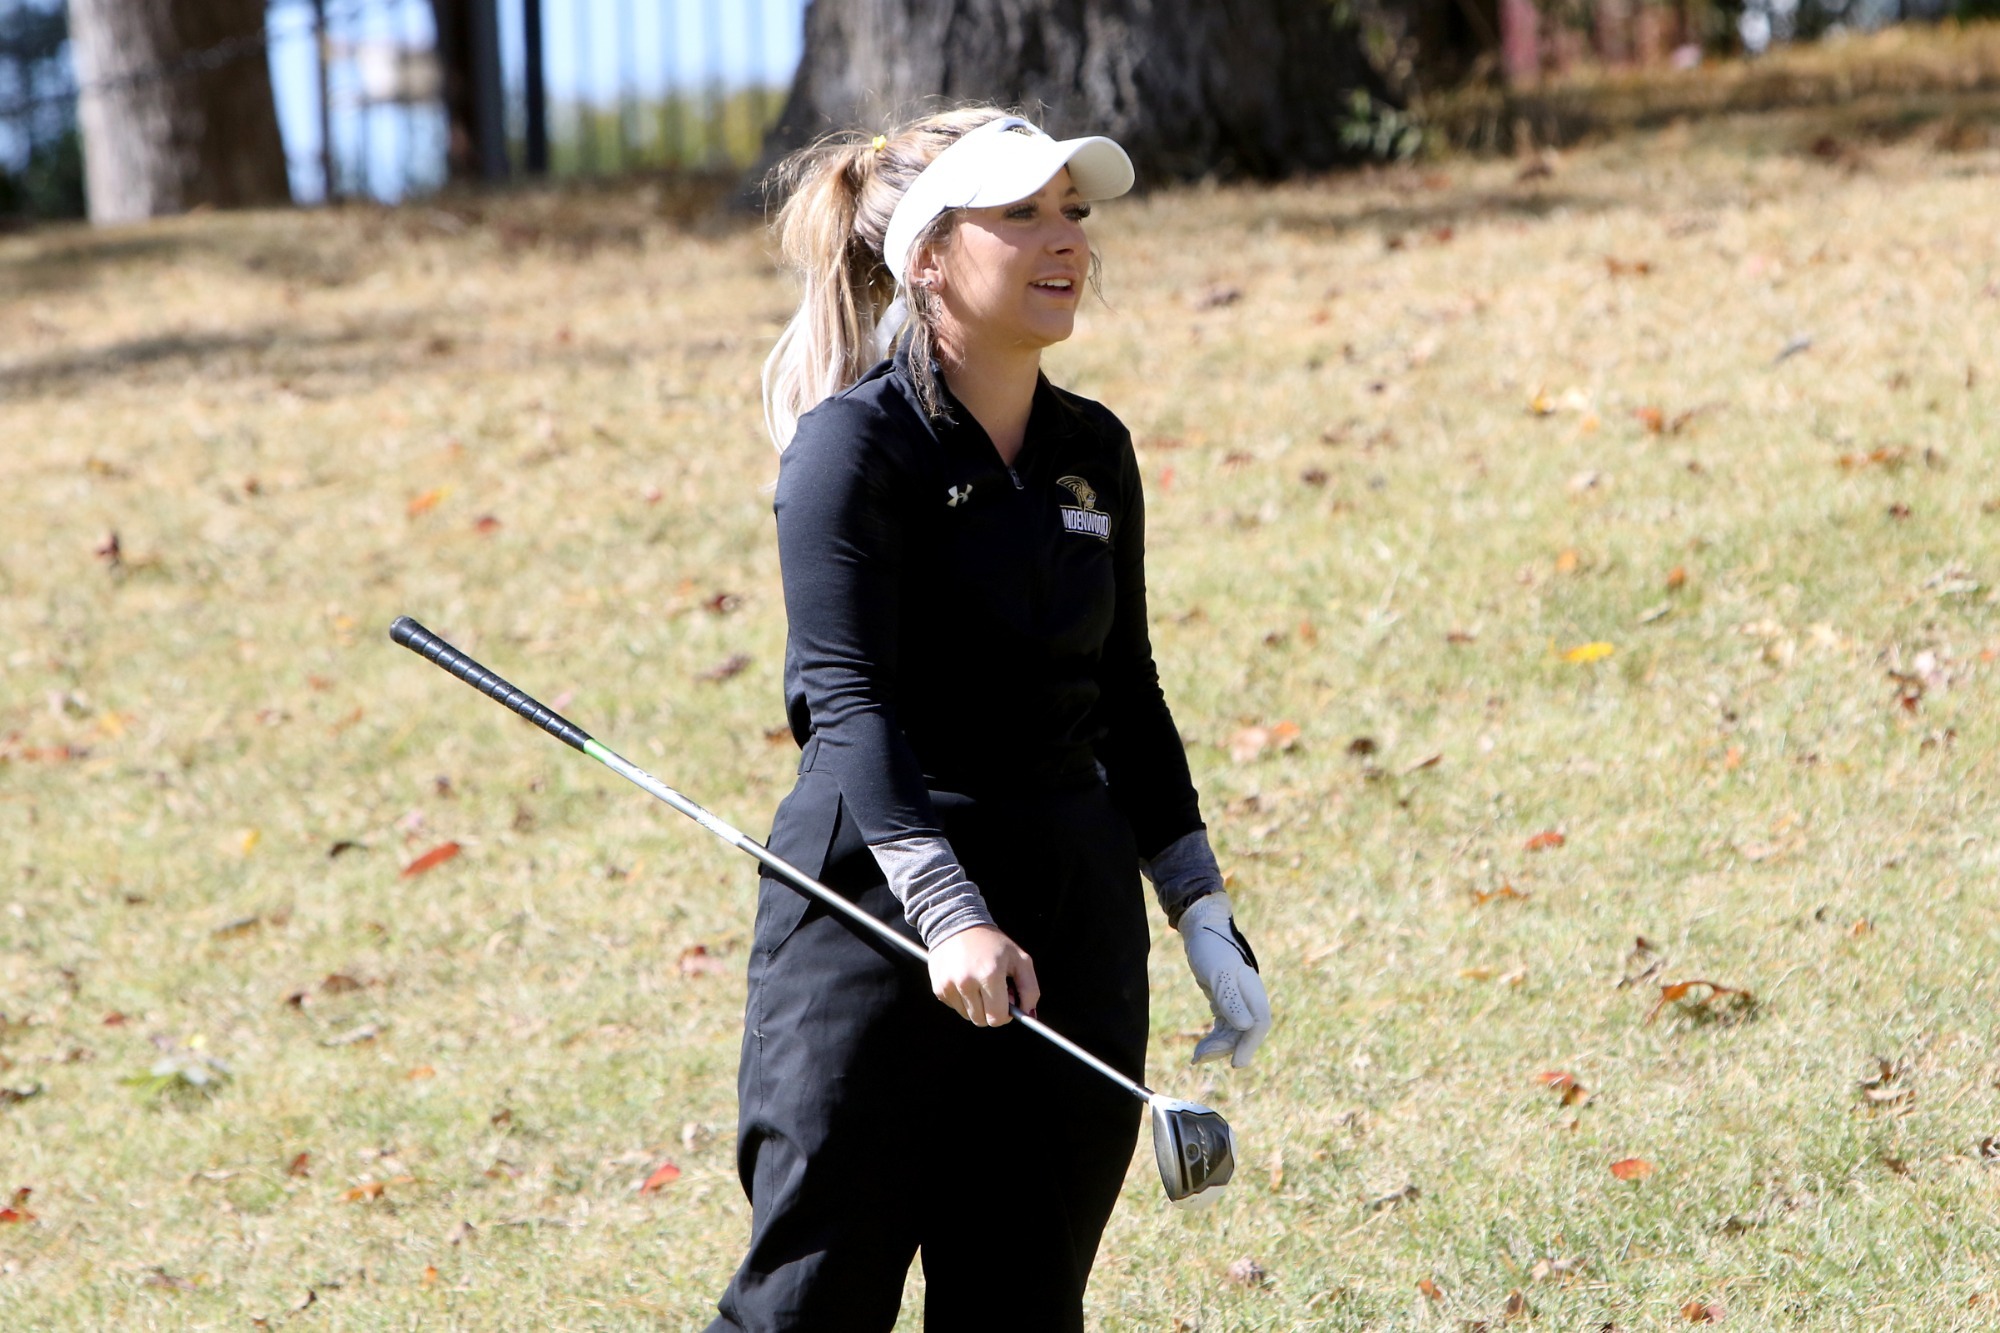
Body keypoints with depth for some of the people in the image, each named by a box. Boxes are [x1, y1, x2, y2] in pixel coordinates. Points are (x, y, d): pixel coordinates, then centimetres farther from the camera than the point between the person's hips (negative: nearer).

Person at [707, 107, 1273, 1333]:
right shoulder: (857, 441, -10)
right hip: (877, 907, -6)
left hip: (1075, 915, 6)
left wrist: (1206, 921, 13)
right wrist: (948, 914, -32)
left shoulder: (1094, 451, 10)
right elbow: (849, 700, -19)